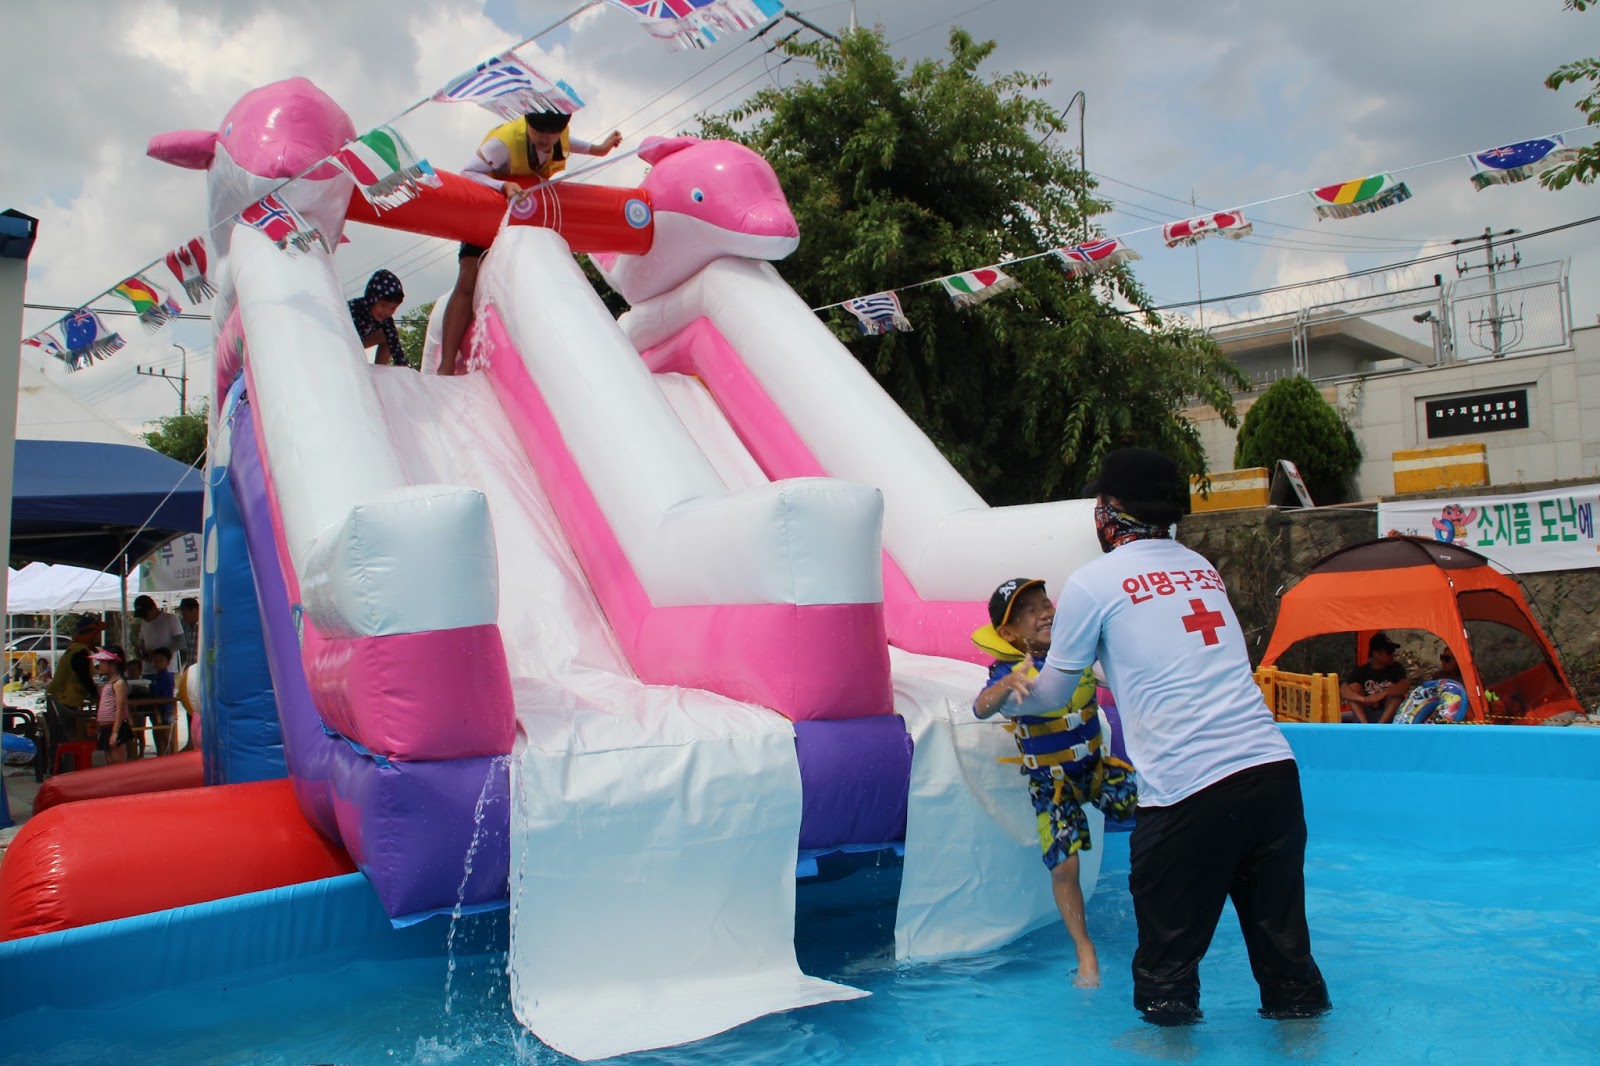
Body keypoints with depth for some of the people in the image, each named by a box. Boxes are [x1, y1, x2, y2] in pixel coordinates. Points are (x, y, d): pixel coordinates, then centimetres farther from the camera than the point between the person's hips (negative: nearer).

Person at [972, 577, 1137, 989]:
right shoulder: (1010, 669, -20)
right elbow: (981, 708, -40)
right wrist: (1011, 683, -59)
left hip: (1095, 765, 4)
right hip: (1051, 781, -4)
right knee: (1064, 866, -12)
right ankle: (1085, 954, 8)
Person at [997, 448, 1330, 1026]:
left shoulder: (1093, 582, 1)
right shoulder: (1203, 568, 19)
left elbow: (1052, 693, 11)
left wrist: (1006, 696, 32)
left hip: (1187, 790, -6)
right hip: (1272, 769, 6)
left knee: (1168, 954, 12)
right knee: (1282, 939, 17)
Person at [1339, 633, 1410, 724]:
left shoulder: (1396, 668, -2)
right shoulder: (1361, 671, -2)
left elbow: (1406, 685, -23)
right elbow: (1343, 689, -17)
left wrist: (1382, 694, -39)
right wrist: (1363, 699, -36)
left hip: (1389, 716, -1)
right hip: (1365, 715, 1)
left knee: (1396, 691, -22)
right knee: (1354, 687, -19)